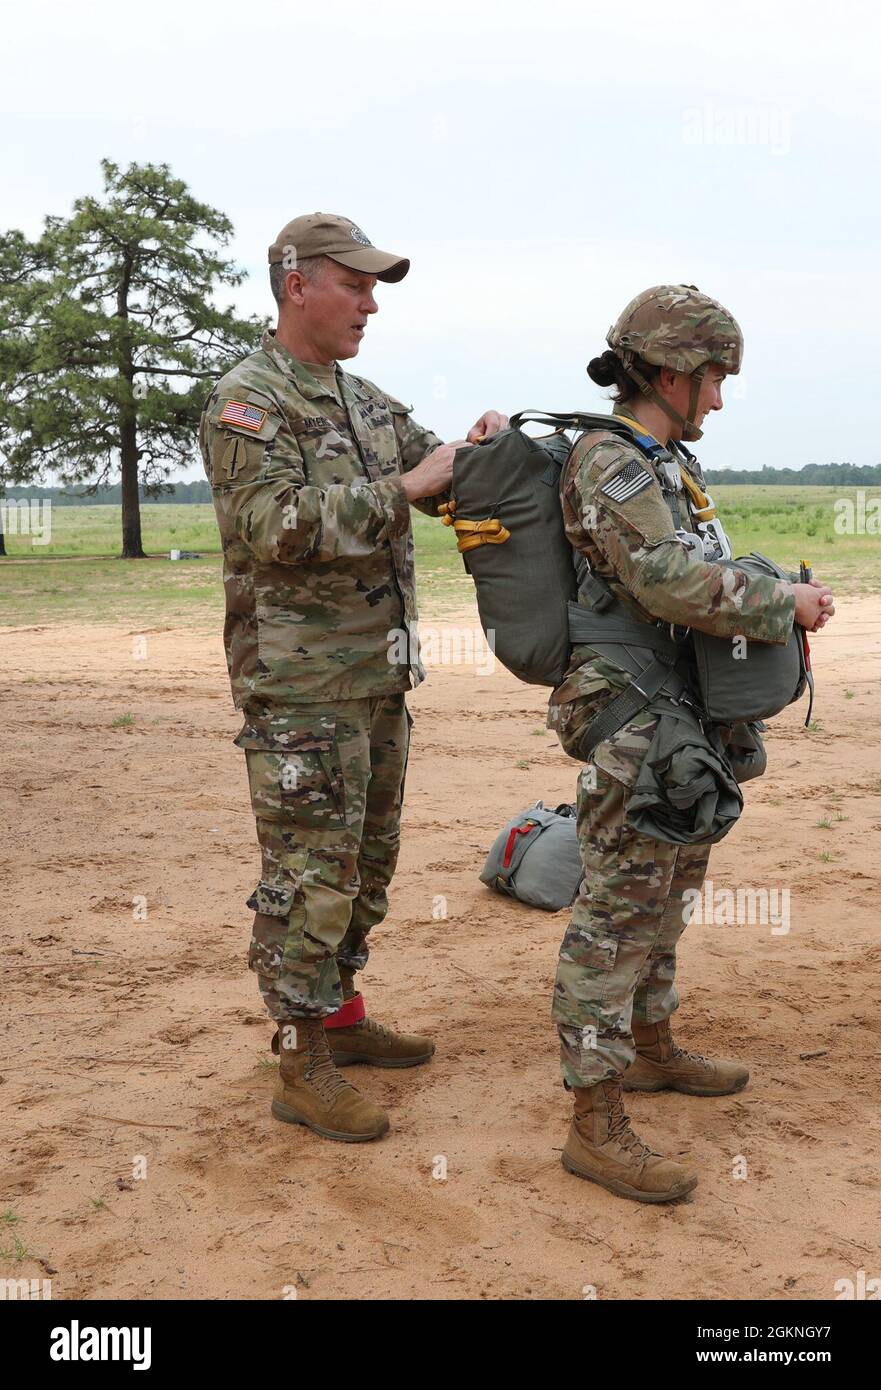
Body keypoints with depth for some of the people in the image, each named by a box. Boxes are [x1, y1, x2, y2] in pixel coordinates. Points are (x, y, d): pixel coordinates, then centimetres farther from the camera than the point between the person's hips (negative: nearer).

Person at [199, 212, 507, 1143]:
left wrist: (480, 449, -3)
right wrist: (402, 489, -21)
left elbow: (445, 486, 19)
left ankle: (340, 1016, 31)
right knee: (309, 873, -4)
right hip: (301, 687, -9)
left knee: (367, 859, 16)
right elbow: (278, 527, -23)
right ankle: (302, 1069, 7)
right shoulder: (246, 402, -11)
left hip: (378, 678, 9)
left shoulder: (367, 402, 15)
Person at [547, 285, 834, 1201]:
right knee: (618, 915, -7)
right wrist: (785, 605, -19)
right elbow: (670, 581, -29)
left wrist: (776, 596, 7)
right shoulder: (609, 462, -17)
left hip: (674, 722, 10)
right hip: (630, 724, -10)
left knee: (664, 894, 21)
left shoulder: (662, 461, 14)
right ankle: (595, 1127, 0)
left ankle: (651, 1048, 39)